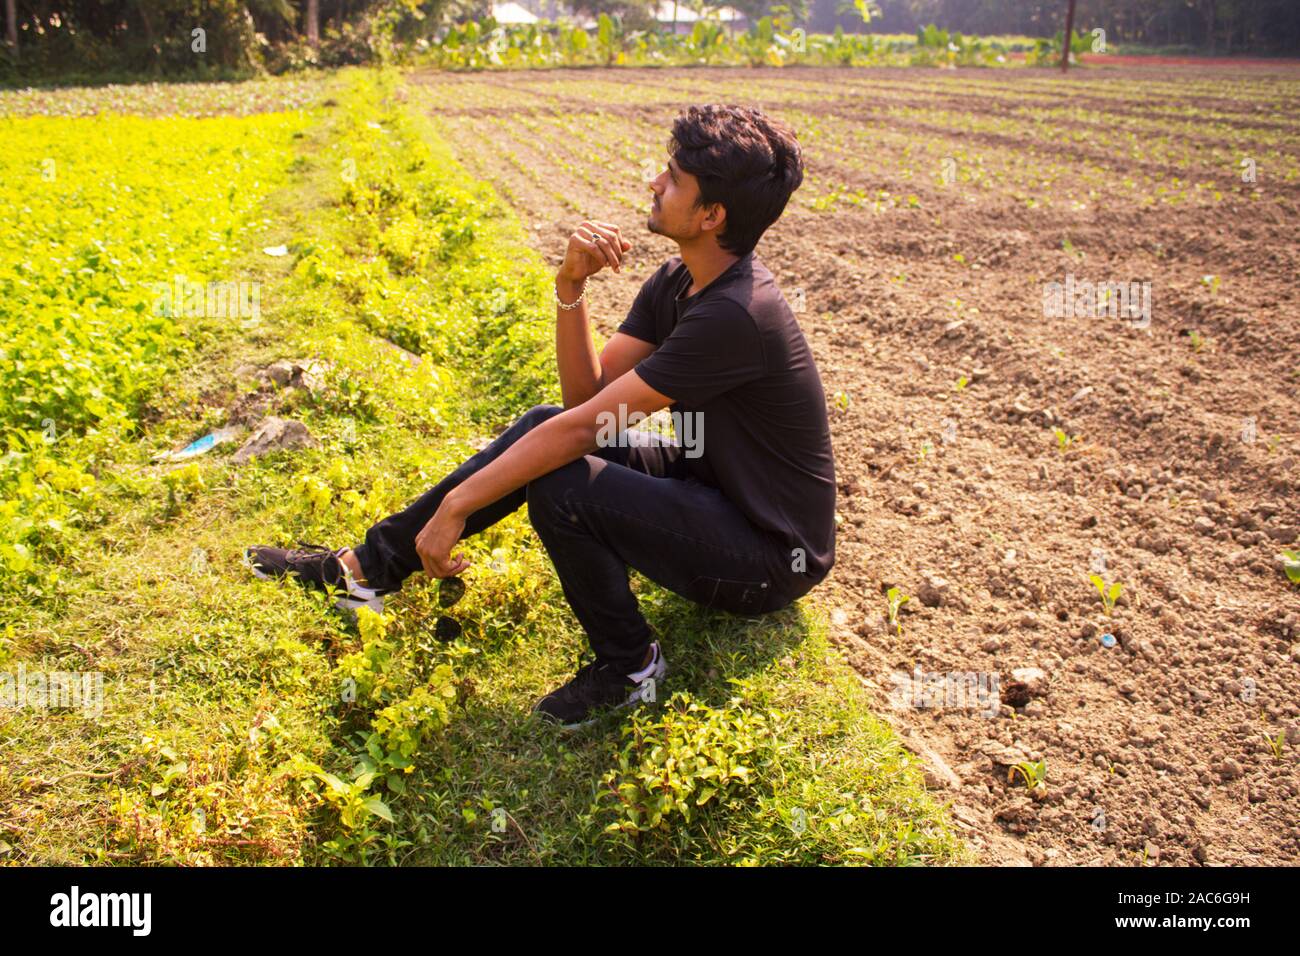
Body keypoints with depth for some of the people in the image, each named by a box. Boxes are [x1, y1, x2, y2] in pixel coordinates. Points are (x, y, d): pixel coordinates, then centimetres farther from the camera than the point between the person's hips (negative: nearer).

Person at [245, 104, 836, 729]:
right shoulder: (680, 280, 0)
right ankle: (365, 568, 5)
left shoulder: (736, 316, -29)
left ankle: (629, 664, -3)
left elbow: (584, 427, -27)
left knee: (558, 482, -25)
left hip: (772, 559, -9)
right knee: (542, 425, -2)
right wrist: (569, 287, -15)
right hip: (715, 485, 9)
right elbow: (586, 394, -1)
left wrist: (457, 506, -20)